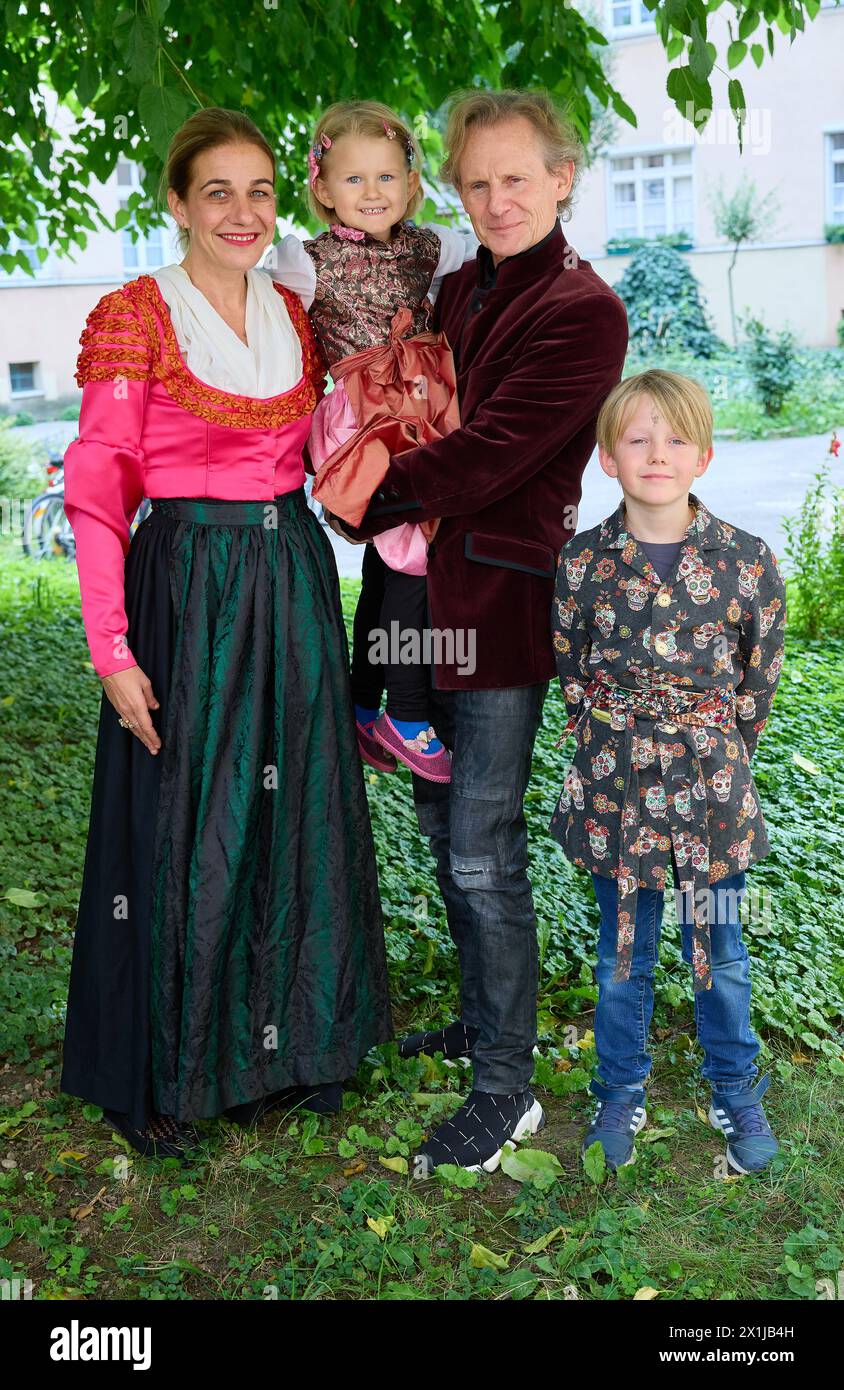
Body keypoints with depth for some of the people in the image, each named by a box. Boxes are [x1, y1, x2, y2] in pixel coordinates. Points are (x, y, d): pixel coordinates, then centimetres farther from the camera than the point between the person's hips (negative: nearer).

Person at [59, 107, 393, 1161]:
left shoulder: (293, 315, 10)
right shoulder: (135, 317, -7)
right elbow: (97, 492, -9)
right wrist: (112, 649, -15)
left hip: (295, 580, 6)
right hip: (188, 588, -5)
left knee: (294, 814, 12)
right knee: (182, 825, 4)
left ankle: (277, 1041, 33)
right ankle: (162, 1072, 25)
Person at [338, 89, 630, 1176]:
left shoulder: (582, 311, -10)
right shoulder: (457, 291, 14)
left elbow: (488, 452, -19)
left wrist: (366, 498, -13)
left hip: (503, 593, -8)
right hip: (428, 586, 8)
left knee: (484, 851, -4)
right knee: (440, 818, 17)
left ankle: (508, 1087, 13)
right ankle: (483, 1020, 36)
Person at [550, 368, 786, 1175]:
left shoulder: (747, 562, -8)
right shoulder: (582, 562, -6)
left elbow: (759, 682, 1)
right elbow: (570, 670, 4)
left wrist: (717, 757, 3)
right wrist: (608, 747, 3)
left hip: (712, 785, 0)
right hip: (614, 788, 1)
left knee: (721, 955, 15)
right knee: (623, 955, 15)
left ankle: (735, 1094, 38)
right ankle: (620, 1095, 35)